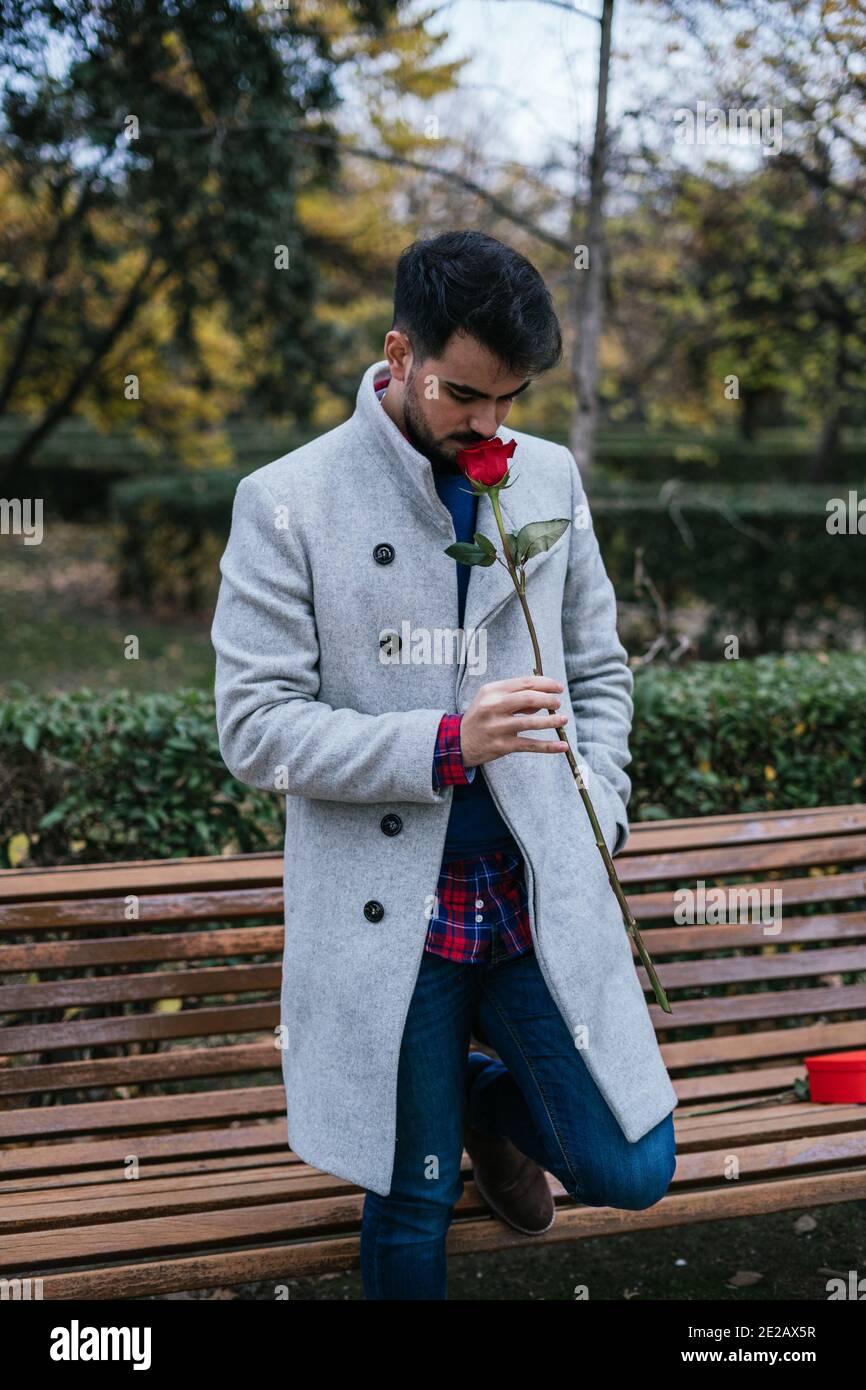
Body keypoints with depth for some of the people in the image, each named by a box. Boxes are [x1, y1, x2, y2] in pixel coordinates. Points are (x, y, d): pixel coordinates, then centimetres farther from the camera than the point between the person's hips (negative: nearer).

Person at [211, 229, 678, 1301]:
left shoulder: (550, 478, 6)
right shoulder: (288, 502, -7)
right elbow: (254, 727, -11)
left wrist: (594, 822, 2)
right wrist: (443, 744, -21)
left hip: (538, 894, 4)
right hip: (389, 916, -3)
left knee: (633, 1171, 4)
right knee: (412, 1204, 9)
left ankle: (486, 1097, 34)